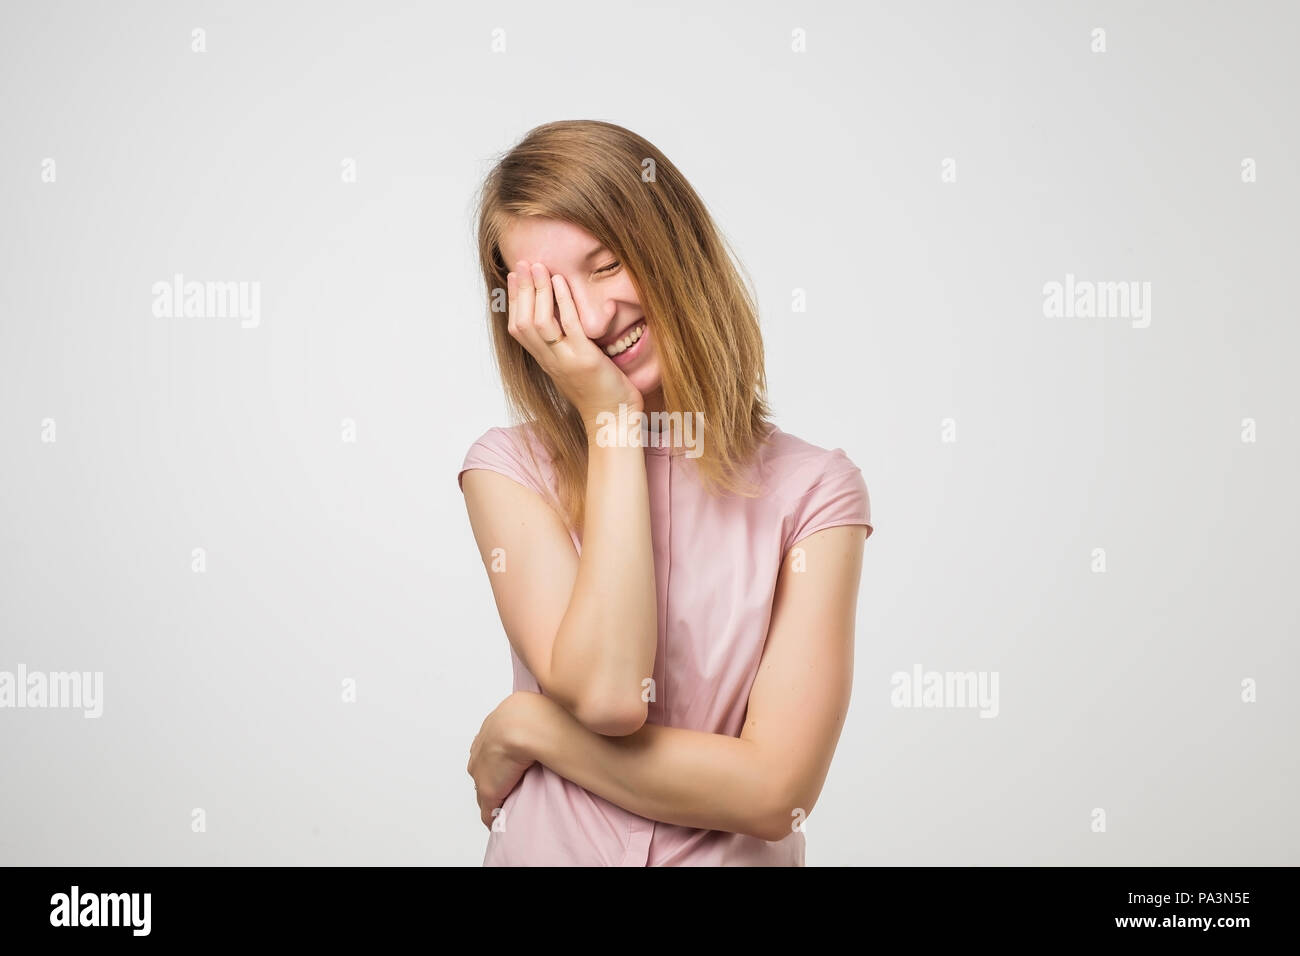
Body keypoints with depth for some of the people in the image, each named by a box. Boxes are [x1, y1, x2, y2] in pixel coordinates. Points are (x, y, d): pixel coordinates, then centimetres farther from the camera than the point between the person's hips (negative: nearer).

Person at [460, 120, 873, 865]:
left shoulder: (815, 488, -5)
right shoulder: (509, 468, -2)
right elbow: (605, 693, -17)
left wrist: (524, 729, -9)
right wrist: (611, 419, -12)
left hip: (735, 855, -1)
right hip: (546, 848, 1)